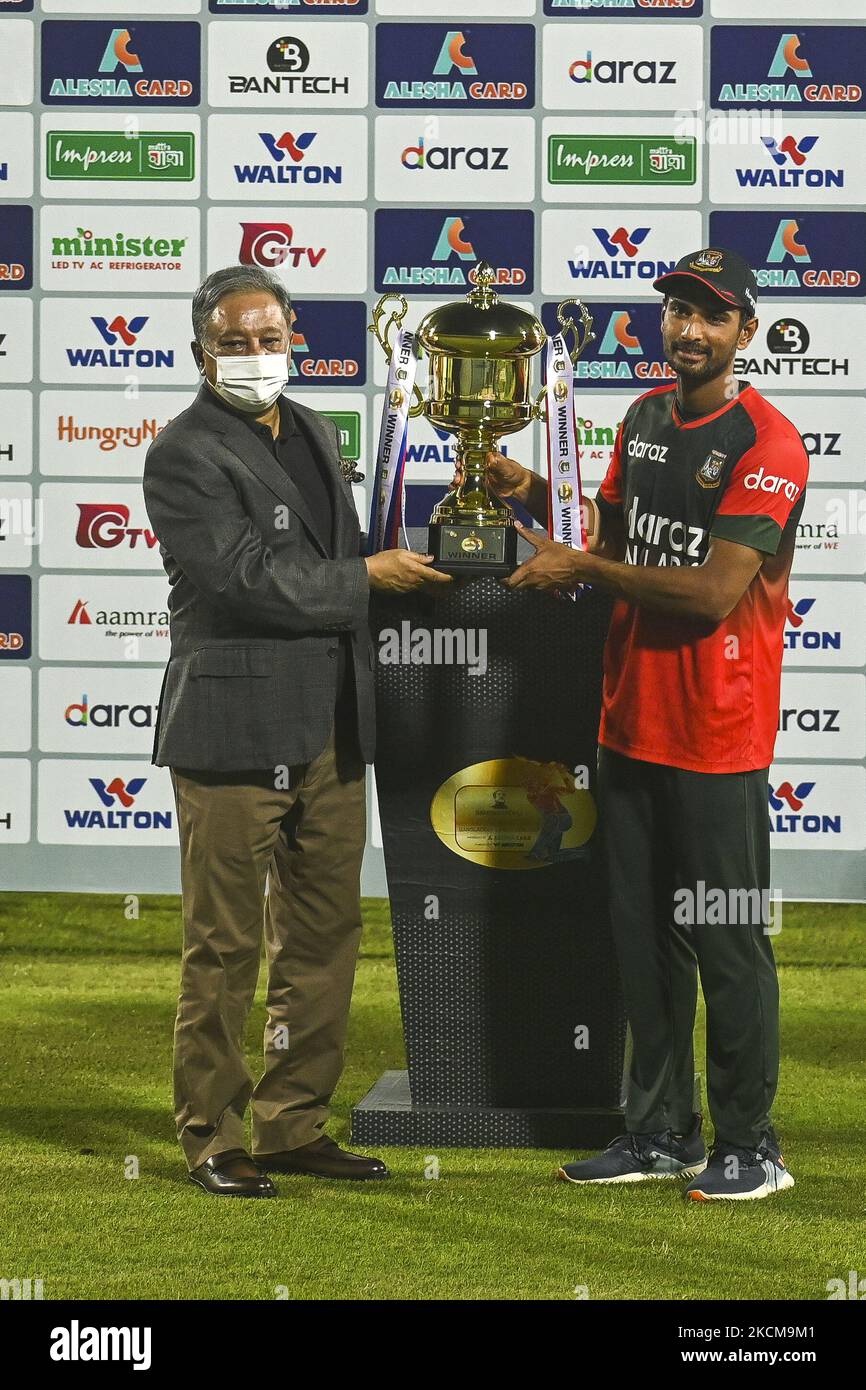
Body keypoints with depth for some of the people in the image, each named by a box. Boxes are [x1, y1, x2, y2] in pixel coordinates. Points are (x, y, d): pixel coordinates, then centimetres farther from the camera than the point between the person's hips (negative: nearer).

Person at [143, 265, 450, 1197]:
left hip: (329, 727, 8)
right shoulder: (185, 454, -10)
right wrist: (368, 578, -10)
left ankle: (295, 1124, 20)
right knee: (224, 946, 0)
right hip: (234, 727, -8)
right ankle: (212, 1137, 10)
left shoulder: (312, 432, 15)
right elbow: (243, 578, -18)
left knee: (324, 937, 11)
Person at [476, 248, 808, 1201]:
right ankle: (660, 1132, 24)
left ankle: (748, 1145, 10)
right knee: (643, 932, 13)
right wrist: (538, 496, 4)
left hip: (717, 735, -8)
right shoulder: (644, 418, 11)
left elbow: (713, 593, -20)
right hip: (630, 719, 8)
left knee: (727, 941, -1)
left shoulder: (765, 443, -14)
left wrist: (583, 568, -16)